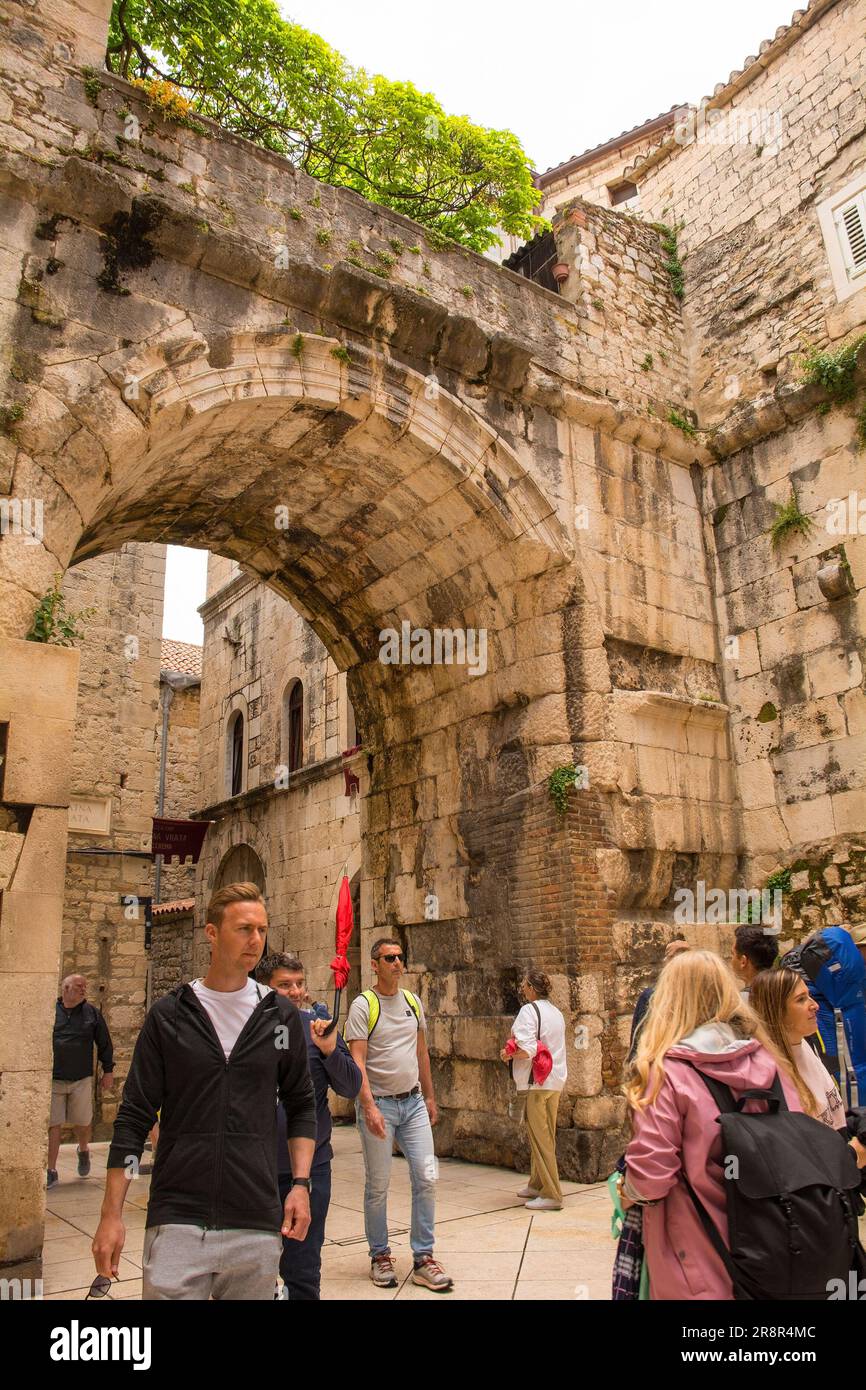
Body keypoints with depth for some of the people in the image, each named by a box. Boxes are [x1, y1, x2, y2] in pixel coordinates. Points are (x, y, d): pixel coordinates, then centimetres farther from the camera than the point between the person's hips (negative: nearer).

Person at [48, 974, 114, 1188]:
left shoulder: (92, 1013, 4)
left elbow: (104, 1043, 9)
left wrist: (108, 1070, 7)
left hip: (82, 1080, 1)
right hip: (52, 1080, -1)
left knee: (82, 1122, 8)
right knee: (52, 1124, 1)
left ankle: (83, 1150, 39)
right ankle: (51, 1171, 13)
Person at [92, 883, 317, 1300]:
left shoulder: (281, 1016, 2)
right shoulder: (168, 1015, -1)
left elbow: (301, 1105, 10)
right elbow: (134, 1116, 0)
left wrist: (301, 1184, -1)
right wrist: (111, 1214, -3)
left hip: (257, 1222, 2)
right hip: (176, 1220, -1)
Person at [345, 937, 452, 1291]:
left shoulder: (413, 1002, 9)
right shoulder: (363, 1005, -9)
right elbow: (357, 1060, -15)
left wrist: (429, 1096, 18)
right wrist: (369, 1106, -24)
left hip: (413, 1102, 5)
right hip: (379, 1103, -5)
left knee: (426, 1177, 1)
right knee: (378, 1185, 5)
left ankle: (423, 1259, 12)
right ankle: (380, 1256, 23)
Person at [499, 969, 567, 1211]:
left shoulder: (529, 1010, -14)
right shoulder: (556, 1012, 12)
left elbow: (527, 1049, -23)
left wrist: (508, 1054, -6)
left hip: (537, 1082, -9)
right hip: (556, 1080, 9)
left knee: (540, 1137, -2)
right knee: (546, 1135, 17)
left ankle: (551, 1195, 1)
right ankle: (536, 1185, 28)